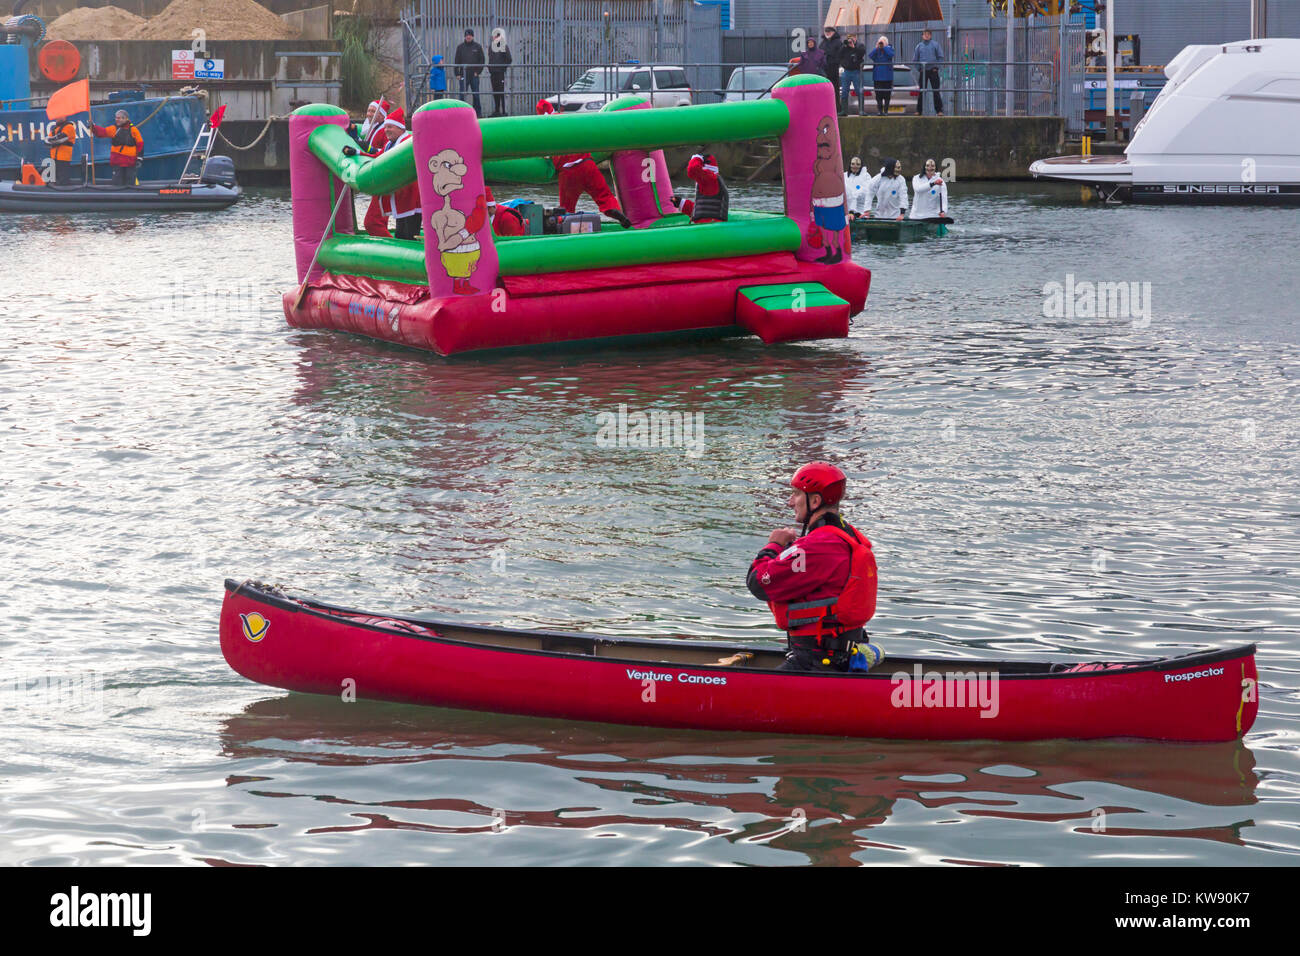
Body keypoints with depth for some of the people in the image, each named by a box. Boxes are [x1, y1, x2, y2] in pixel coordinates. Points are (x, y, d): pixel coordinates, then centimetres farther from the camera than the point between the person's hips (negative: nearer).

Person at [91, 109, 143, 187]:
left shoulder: (133, 129, -1)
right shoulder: (114, 129, 3)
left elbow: (140, 144, 1)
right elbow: (102, 132, -9)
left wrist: (140, 158, -3)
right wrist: (93, 127, -25)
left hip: (130, 162, -1)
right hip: (117, 161, 1)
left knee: (130, 183, 3)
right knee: (117, 183, 1)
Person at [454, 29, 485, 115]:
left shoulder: (477, 47, 5)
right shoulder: (460, 47, 6)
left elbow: (482, 60, 6)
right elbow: (457, 61, 6)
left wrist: (478, 71, -3)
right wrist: (457, 74, -2)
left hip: (474, 75, -1)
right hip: (463, 75, 1)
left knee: (476, 95, 1)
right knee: (462, 94, -2)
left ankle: (478, 112, 8)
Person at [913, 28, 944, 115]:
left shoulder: (935, 45, 3)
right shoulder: (919, 46, 10)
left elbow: (940, 57, 3)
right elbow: (915, 59, 14)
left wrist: (936, 67, -6)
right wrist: (918, 68, 3)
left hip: (933, 70, -2)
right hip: (923, 71, 2)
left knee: (936, 91, -5)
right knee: (921, 91, 3)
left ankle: (939, 110, -5)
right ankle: (919, 110, 7)